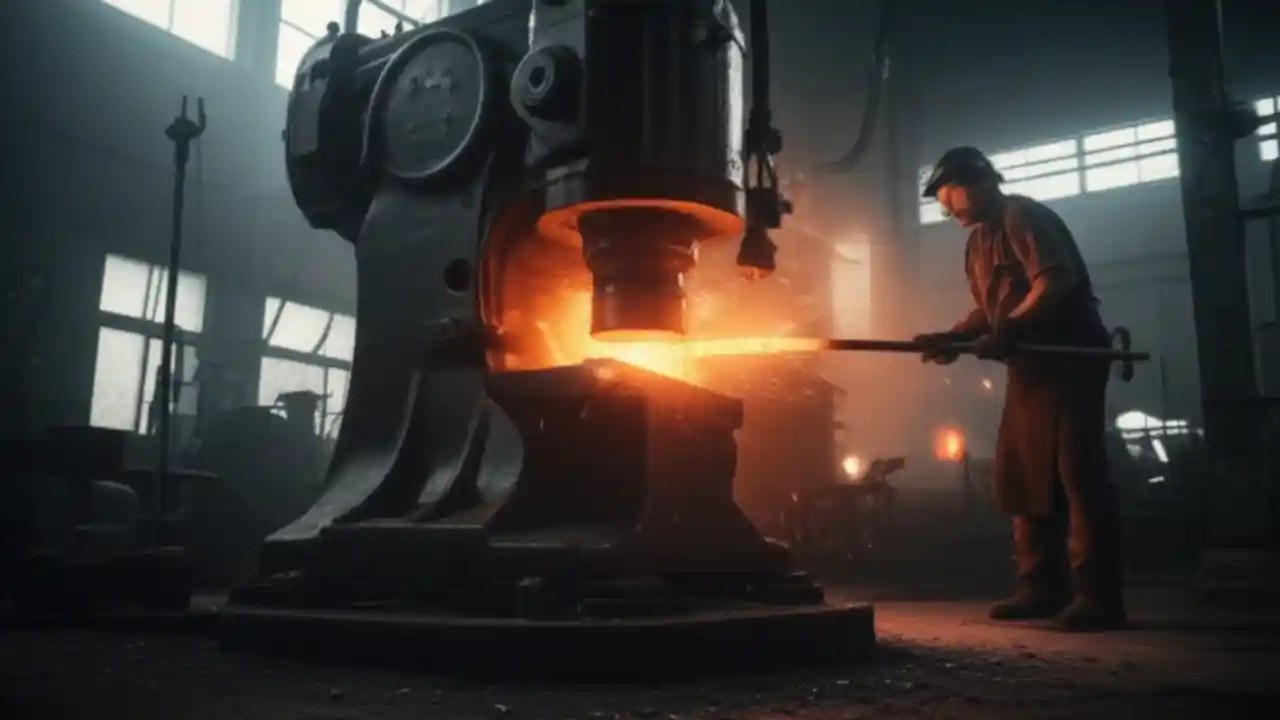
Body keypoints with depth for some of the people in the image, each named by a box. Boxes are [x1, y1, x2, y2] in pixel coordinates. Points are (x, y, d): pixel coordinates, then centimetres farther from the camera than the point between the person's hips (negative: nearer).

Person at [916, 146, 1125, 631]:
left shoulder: (1023, 217, -9)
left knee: (1078, 476, -12)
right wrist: (951, 338, 2)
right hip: (1029, 367, 10)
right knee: (1022, 479, 8)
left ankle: (1098, 596, -9)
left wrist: (1008, 332, -29)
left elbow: (1056, 283, -22)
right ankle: (1041, 587, 13)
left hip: (1070, 361, -10)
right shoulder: (978, 241, 19)